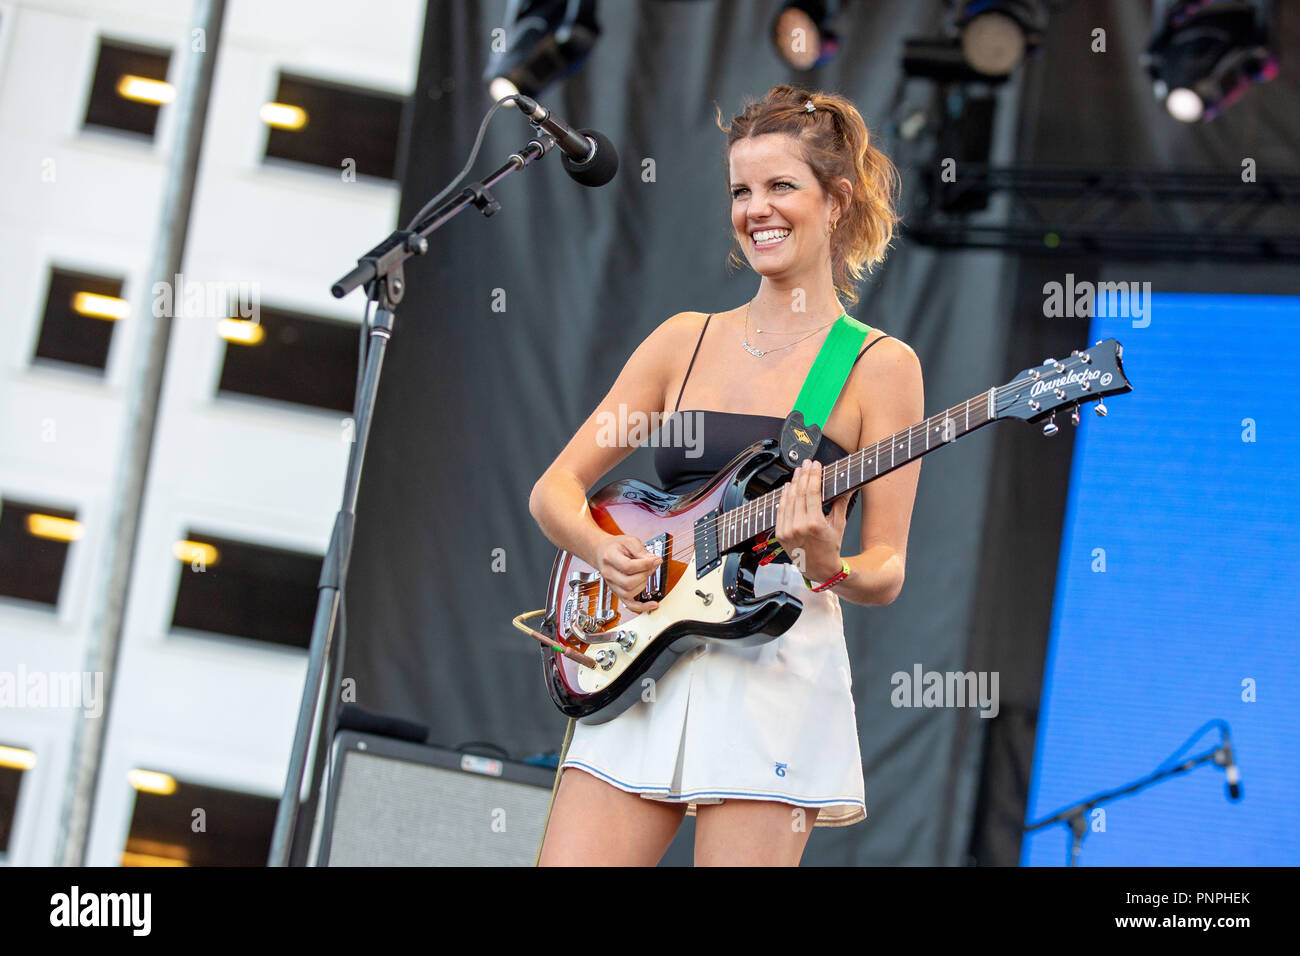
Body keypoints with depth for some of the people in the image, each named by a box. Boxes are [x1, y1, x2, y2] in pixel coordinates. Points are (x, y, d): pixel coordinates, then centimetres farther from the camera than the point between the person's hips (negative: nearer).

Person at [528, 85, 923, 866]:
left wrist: (825, 564, -22)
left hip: (776, 667, -3)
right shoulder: (685, 339, 13)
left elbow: (886, 573, -1)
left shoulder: (879, 365, 2)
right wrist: (605, 551, -8)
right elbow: (554, 488, 12)